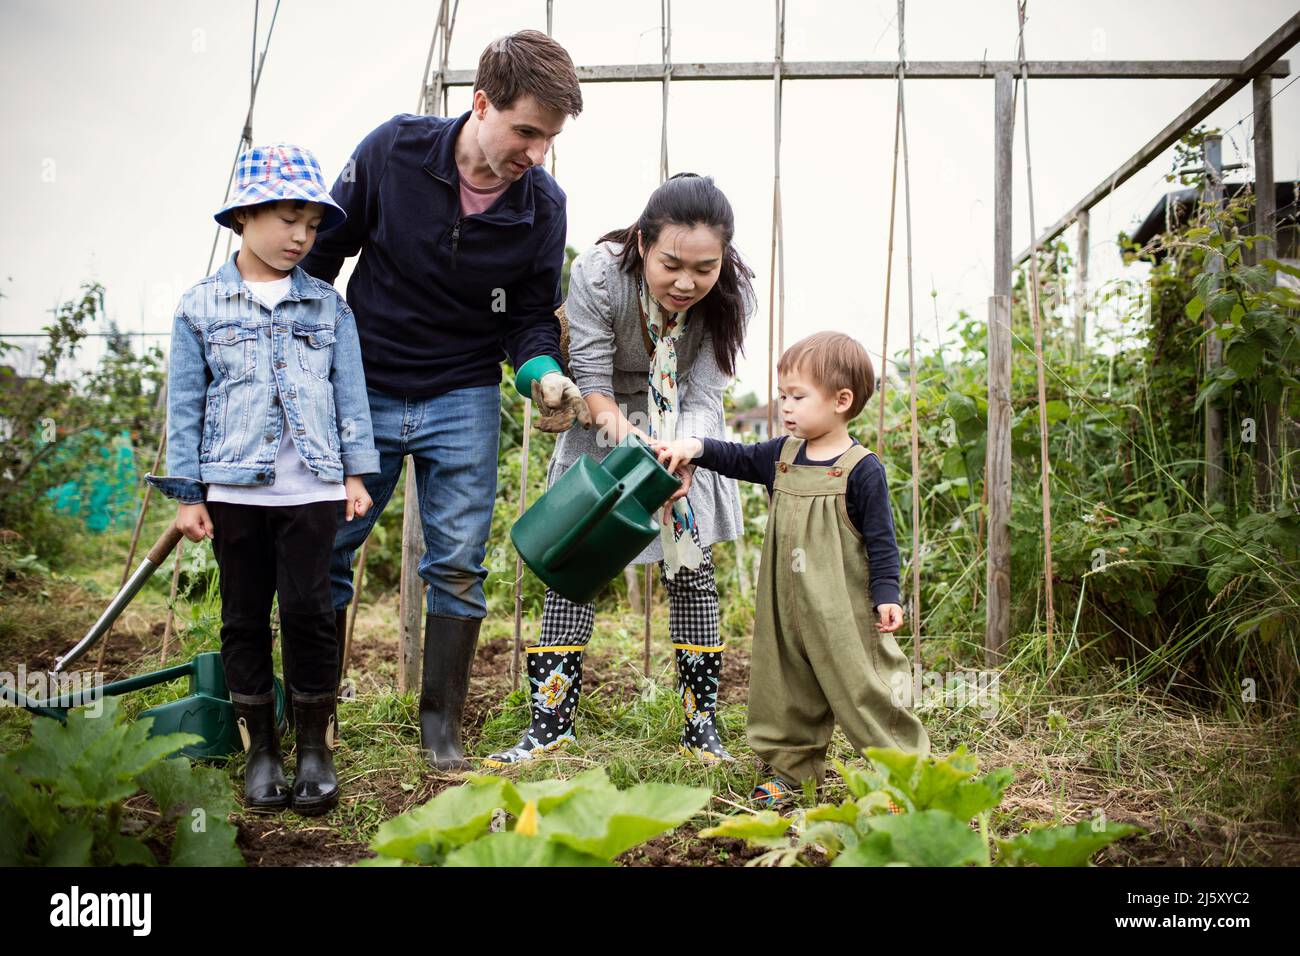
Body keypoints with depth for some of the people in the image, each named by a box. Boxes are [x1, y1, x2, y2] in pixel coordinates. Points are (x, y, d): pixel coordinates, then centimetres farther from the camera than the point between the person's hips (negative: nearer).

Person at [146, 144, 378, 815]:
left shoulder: (328, 305, 7)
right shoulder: (201, 306, 3)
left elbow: (350, 393, 9)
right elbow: (185, 405, 4)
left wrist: (356, 473, 4)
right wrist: (187, 494, 2)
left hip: (312, 488, 0)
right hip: (234, 488, 0)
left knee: (308, 610, -2)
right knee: (245, 619, 7)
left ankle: (315, 747, 13)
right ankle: (260, 748, 20)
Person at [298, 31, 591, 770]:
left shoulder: (543, 205, -10)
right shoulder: (393, 150, -14)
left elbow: (532, 313, 1)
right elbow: (324, 252, -1)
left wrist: (543, 374, -20)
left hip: (464, 402, 1)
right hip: (361, 389, 0)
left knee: (459, 565, 1)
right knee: (323, 552, 7)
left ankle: (442, 726, 17)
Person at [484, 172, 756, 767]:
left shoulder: (729, 297, -24)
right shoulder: (598, 273, -30)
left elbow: (703, 398, -22)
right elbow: (593, 381, -23)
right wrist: (621, 431, -43)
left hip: (684, 438, 1)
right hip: (605, 429, -1)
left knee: (691, 571, 0)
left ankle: (701, 724, 12)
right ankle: (550, 721, 6)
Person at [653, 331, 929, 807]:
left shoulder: (861, 469, -11)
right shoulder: (782, 454, 6)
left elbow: (881, 540, -10)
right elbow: (738, 458, 17)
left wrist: (887, 594, -14)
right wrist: (695, 447, 1)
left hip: (844, 611, -6)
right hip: (788, 607, 7)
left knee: (862, 689, -3)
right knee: (788, 690, 14)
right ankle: (792, 772, 28)